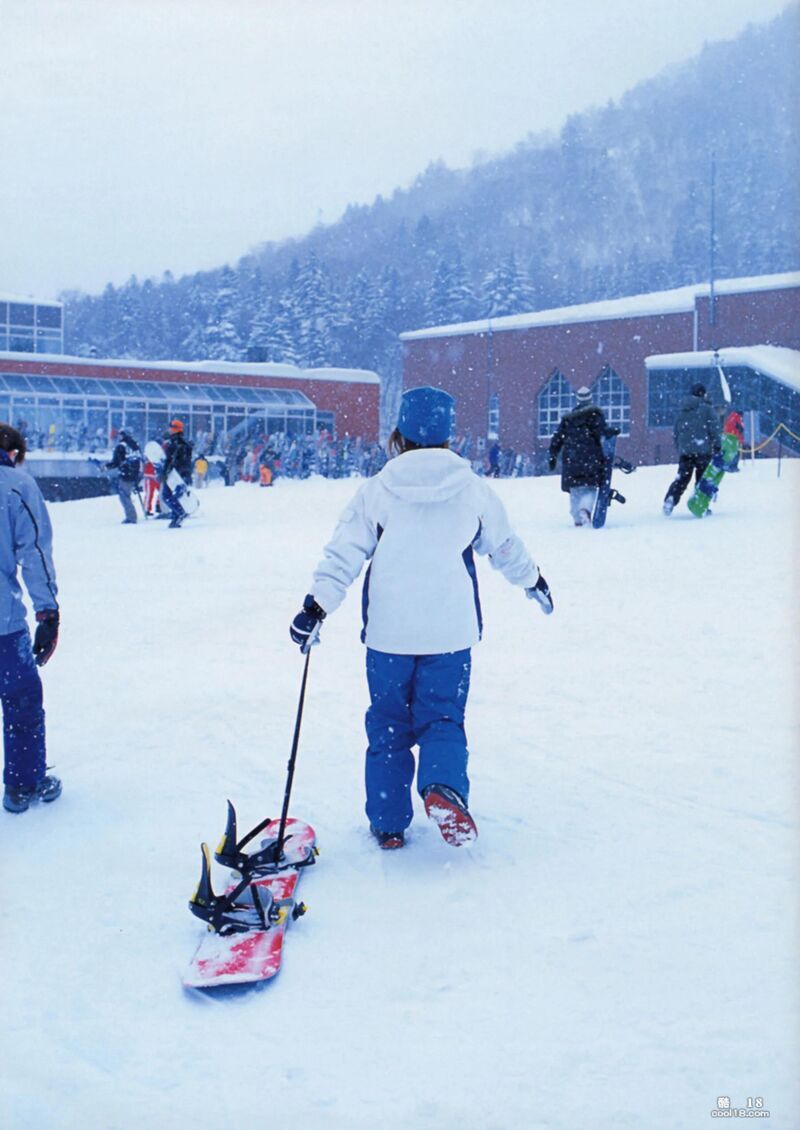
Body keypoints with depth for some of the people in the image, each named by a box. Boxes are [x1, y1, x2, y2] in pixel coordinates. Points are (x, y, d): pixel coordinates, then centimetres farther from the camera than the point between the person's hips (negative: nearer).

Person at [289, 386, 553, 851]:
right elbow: (505, 544, 16)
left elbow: (345, 552, -6)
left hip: (388, 630, 0)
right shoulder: (473, 487, 3)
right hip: (450, 630, 0)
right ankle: (444, 788, -20)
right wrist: (533, 580, 33)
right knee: (443, 719, 9)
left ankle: (388, 823, 16)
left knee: (388, 725, 13)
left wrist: (316, 607, -4)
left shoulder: (379, 488, -2)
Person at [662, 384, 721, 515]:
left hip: (684, 451, 4)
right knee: (702, 479, 4)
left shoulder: (681, 410, 14)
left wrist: (679, 448, 24)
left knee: (682, 478, 6)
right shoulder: (707, 408, -2)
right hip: (703, 450, -4)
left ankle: (670, 500, -14)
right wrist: (717, 447, -1)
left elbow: (675, 433, 17)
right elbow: (714, 430, -6)